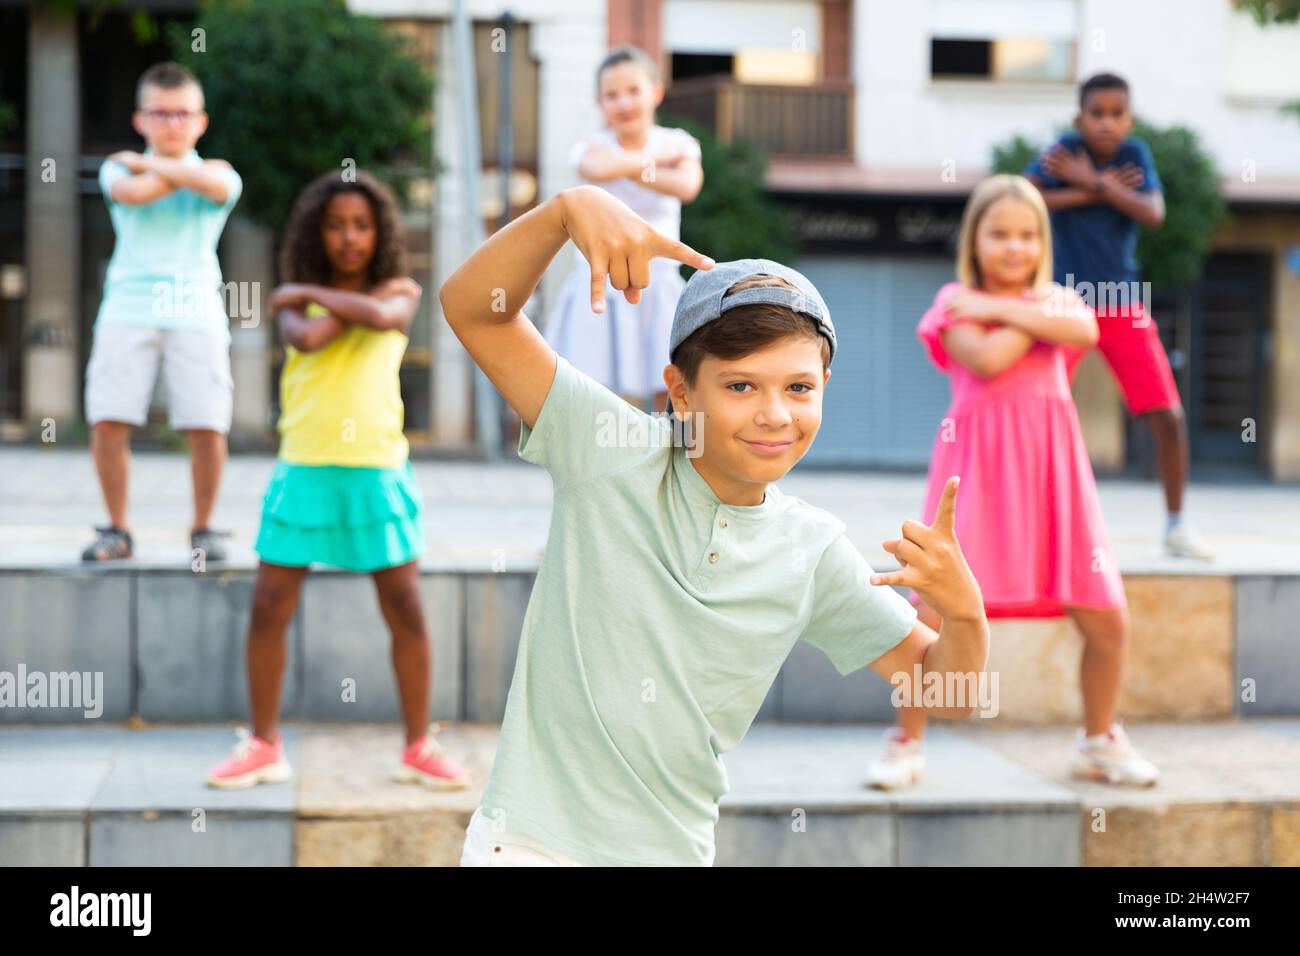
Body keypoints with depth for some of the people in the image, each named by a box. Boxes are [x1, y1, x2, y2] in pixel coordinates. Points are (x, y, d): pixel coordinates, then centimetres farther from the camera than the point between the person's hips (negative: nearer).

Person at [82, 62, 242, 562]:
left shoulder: (219, 175, 11)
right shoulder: (118, 169, 11)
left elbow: (215, 184, -15)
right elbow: (132, 193, -13)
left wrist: (146, 163, -5)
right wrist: (188, 171, -2)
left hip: (196, 310, 0)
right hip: (128, 309, 0)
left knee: (207, 426, -7)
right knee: (108, 421, -7)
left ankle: (203, 529, 10)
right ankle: (117, 529, 8)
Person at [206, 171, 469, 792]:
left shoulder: (399, 294, 5)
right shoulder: (296, 303, 8)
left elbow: (380, 317, -18)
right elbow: (306, 339, -15)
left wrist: (310, 293, -6)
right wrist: (362, 301, -8)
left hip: (377, 468, -1)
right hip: (303, 468, 1)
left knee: (406, 610, 1)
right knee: (268, 608, 0)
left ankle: (420, 747, 13)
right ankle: (263, 746, 13)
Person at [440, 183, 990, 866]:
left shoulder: (815, 554, -1)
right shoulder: (611, 450, -9)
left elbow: (946, 694, 3)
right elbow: (473, 309, -14)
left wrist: (963, 610, -19)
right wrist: (570, 207, -31)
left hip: (675, 850, 3)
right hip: (528, 840, -3)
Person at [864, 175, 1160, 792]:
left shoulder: (1055, 297, 16)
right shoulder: (958, 301, 6)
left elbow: (1084, 330, -9)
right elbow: (986, 358, -15)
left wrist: (1002, 308, -8)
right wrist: (1037, 314, -2)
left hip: (1051, 466, 4)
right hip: (978, 466, -3)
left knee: (1108, 621, 3)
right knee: (933, 614, -11)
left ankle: (1100, 742, 26)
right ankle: (906, 745, 9)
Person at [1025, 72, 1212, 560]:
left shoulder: (1135, 153, -2)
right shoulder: (1065, 150, -8)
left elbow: (1154, 214, -17)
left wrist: (1091, 181, -20)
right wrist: (1095, 192, -20)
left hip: (1124, 309, 2)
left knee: (1169, 417, -2)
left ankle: (1177, 525, 14)